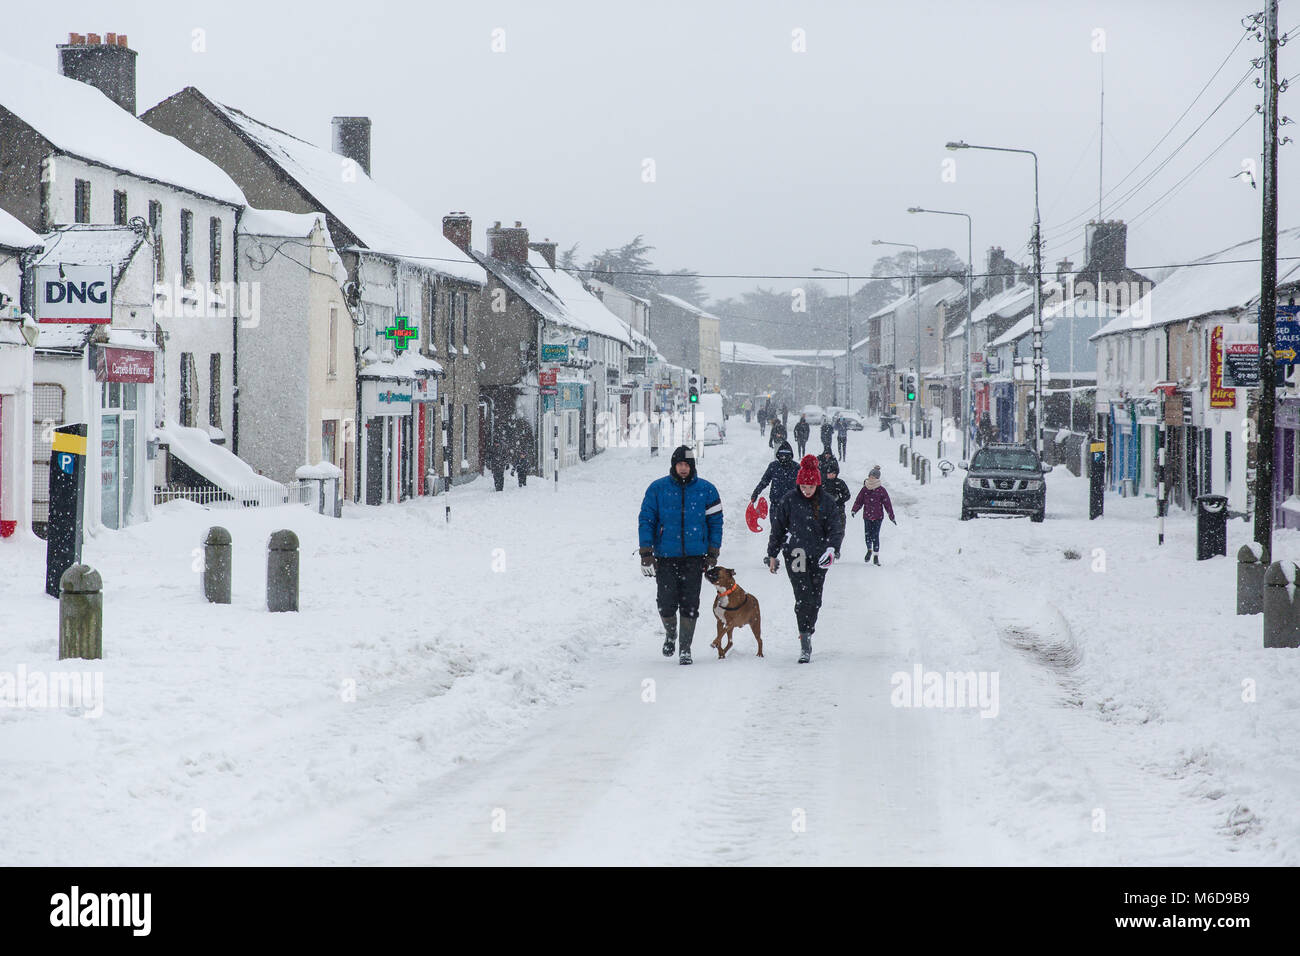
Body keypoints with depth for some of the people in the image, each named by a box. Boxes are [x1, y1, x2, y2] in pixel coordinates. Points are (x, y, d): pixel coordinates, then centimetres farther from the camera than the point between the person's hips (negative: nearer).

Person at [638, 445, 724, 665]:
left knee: (690, 604, -2)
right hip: (665, 556, 0)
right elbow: (646, 520, 3)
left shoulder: (706, 490, 3)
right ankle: (670, 634, 27)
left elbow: (715, 522, 8)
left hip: (694, 556, 0)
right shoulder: (657, 488, 1)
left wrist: (712, 555, 3)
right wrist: (646, 553, -4)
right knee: (666, 603, -3)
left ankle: (685, 648, 7)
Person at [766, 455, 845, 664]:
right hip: (795, 554, -2)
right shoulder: (789, 501, 0)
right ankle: (805, 645, -17)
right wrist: (772, 555, 8)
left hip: (818, 556, 2)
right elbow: (777, 528, 7)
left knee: (815, 600, 7)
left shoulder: (826, 502, 3)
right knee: (803, 598, -13)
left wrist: (832, 548, -18)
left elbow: (836, 528, 0)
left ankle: (808, 633, 27)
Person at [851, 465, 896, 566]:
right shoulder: (865, 489, 3)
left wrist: (891, 517, 1)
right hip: (867, 516, 3)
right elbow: (859, 500, 7)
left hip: (878, 517, -3)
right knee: (868, 534, 4)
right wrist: (854, 510, -6)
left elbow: (887, 503, 0)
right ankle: (869, 550, 31)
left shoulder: (881, 490, -4)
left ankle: (876, 556, 3)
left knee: (875, 536, -7)